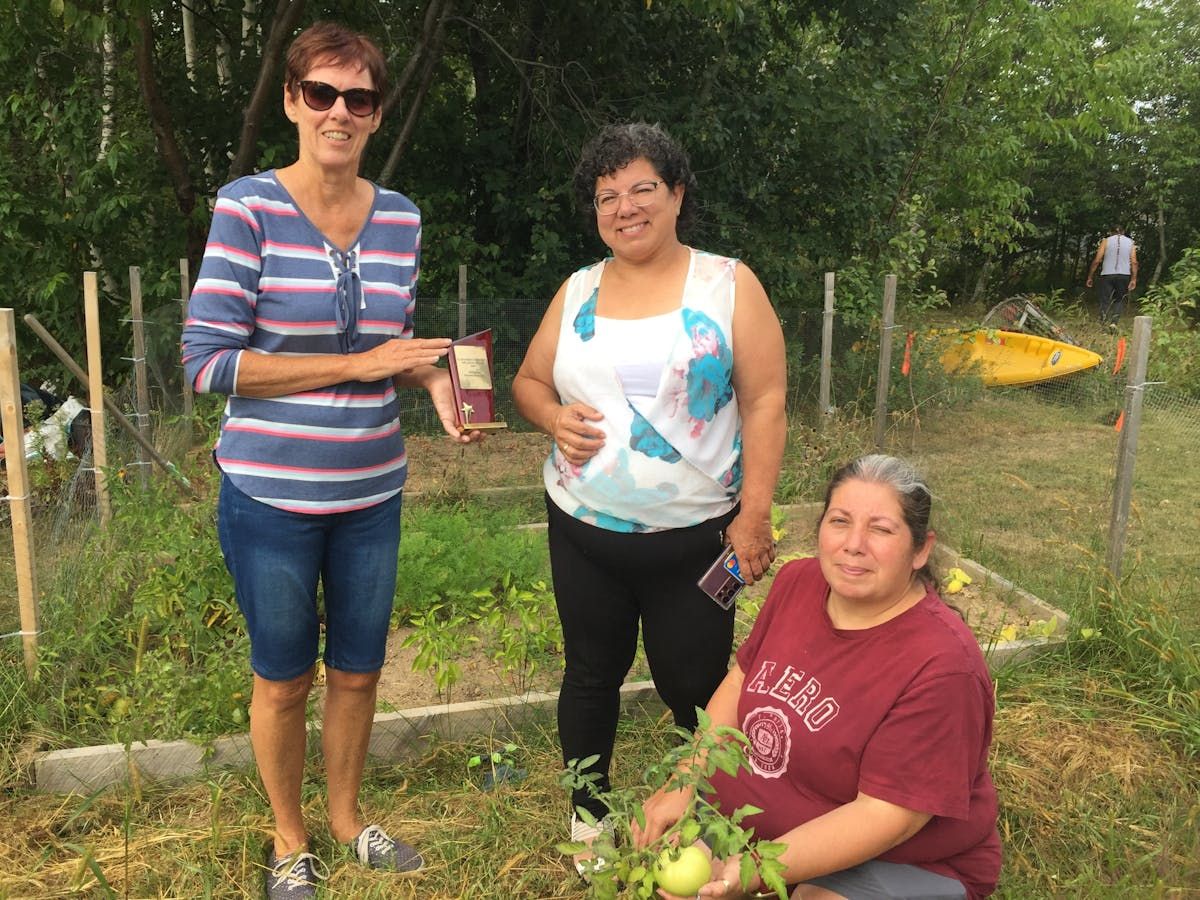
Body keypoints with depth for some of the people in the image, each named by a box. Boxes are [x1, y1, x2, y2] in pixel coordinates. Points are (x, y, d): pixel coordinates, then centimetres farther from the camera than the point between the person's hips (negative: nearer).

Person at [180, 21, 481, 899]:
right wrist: (357, 365, -20)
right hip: (272, 496, -4)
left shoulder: (399, 216, 1)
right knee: (285, 678, 14)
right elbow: (208, 360, -16)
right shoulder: (248, 206, -12)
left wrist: (433, 377, -10)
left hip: (372, 494, 4)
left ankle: (347, 815, 44)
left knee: (358, 669, 18)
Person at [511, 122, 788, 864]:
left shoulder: (728, 285, -4)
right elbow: (530, 381, 13)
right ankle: (587, 816, 38)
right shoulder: (577, 292, 6)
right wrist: (554, 417, -10)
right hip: (585, 530, 3)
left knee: (694, 685, 8)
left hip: (694, 536, -3)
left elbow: (765, 403, -8)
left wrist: (754, 514, -14)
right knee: (592, 673, 16)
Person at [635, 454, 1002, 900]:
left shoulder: (940, 666, -28)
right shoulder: (798, 581, -7)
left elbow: (884, 815, -27)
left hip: (902, 863, -6)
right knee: (651, 843, -2)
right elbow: (743, 678, 5)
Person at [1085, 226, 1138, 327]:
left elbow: (1097, 261, -2)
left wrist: (1090, 277, 3)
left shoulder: (1106, 241, 5)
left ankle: (1103, 325, -4)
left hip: (1107, 275, -1)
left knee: (1105, 301, 3)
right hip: (1124, 276, 1)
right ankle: (1114, 322, -4)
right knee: (1119, 300, 13)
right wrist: (1134, 279, -2)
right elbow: (1134, 262, -1)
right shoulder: (1130, 243, 10)